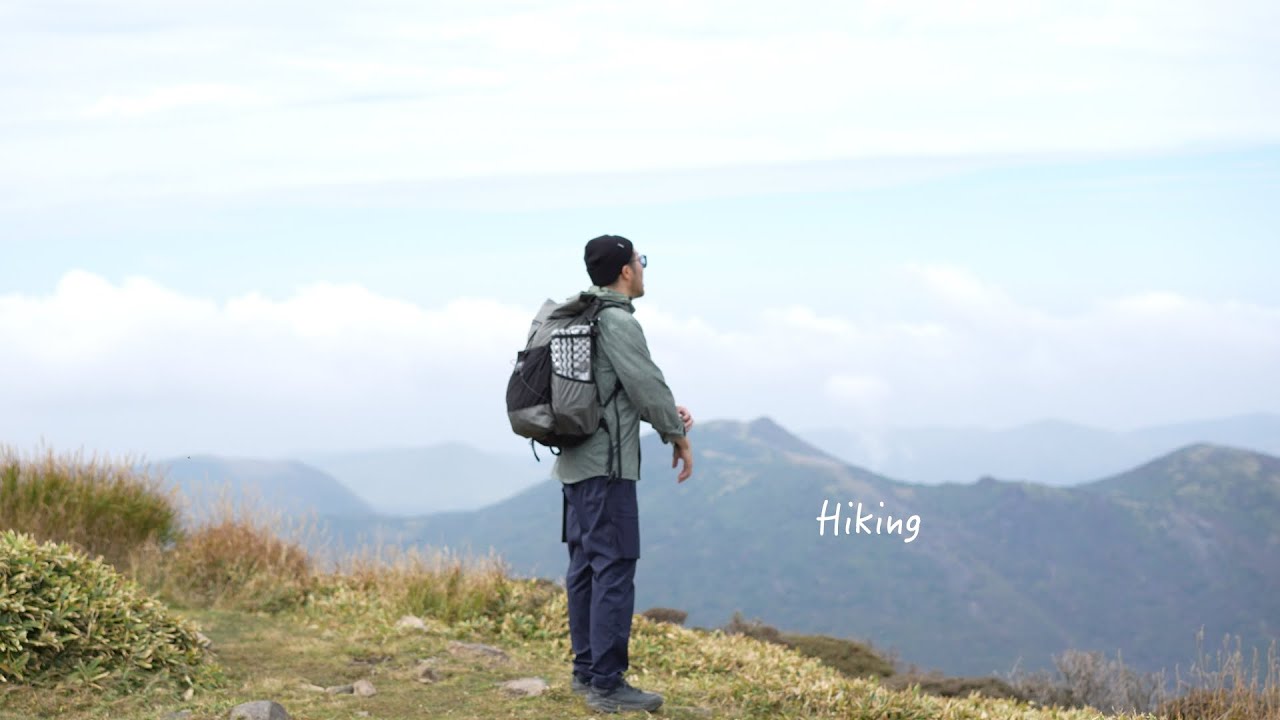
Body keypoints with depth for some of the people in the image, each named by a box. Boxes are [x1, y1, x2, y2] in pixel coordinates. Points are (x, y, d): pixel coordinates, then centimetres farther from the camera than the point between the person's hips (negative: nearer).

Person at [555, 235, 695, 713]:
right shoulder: (618, 322, -15)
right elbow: (647, 384, -14)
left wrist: (668, 412, 13)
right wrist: (677, 436, 1)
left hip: (576, 462, 10)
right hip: (606, 465, -10)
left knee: (586, 566, 13)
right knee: (615, 569, -8)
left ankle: (586, 670, 19)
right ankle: (607, 684, -8)